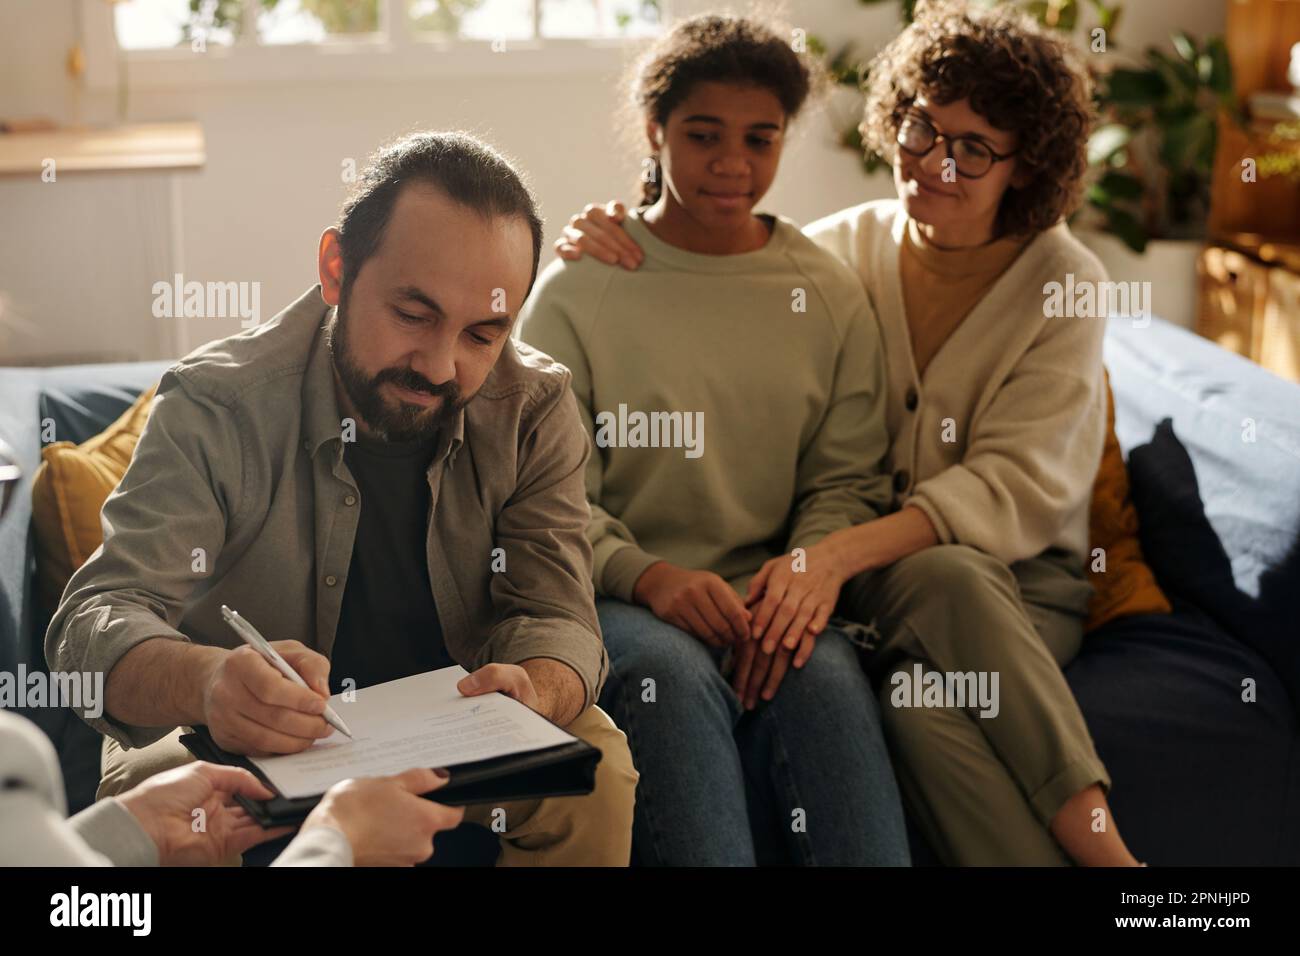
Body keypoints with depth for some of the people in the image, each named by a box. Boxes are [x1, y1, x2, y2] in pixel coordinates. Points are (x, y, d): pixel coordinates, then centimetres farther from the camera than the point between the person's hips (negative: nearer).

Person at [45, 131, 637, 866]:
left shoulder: (536, 409, -9)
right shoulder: (215, 406, -19)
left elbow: (554, 613, -12)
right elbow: (98, 616, -26)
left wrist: (534, 690, -40)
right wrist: (205, 681, -51)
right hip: (247, 746, -2)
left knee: (594, 769, -25)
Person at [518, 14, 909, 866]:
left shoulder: (829, 295, 11)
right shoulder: (575, 291, 3)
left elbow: (847, 478, 9)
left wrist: (813, 567, -14)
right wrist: (646, 575, -19)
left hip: (770, 594, 2)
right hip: (619, 596, -1)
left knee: (823, 675, -31)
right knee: (676, 673, -34)